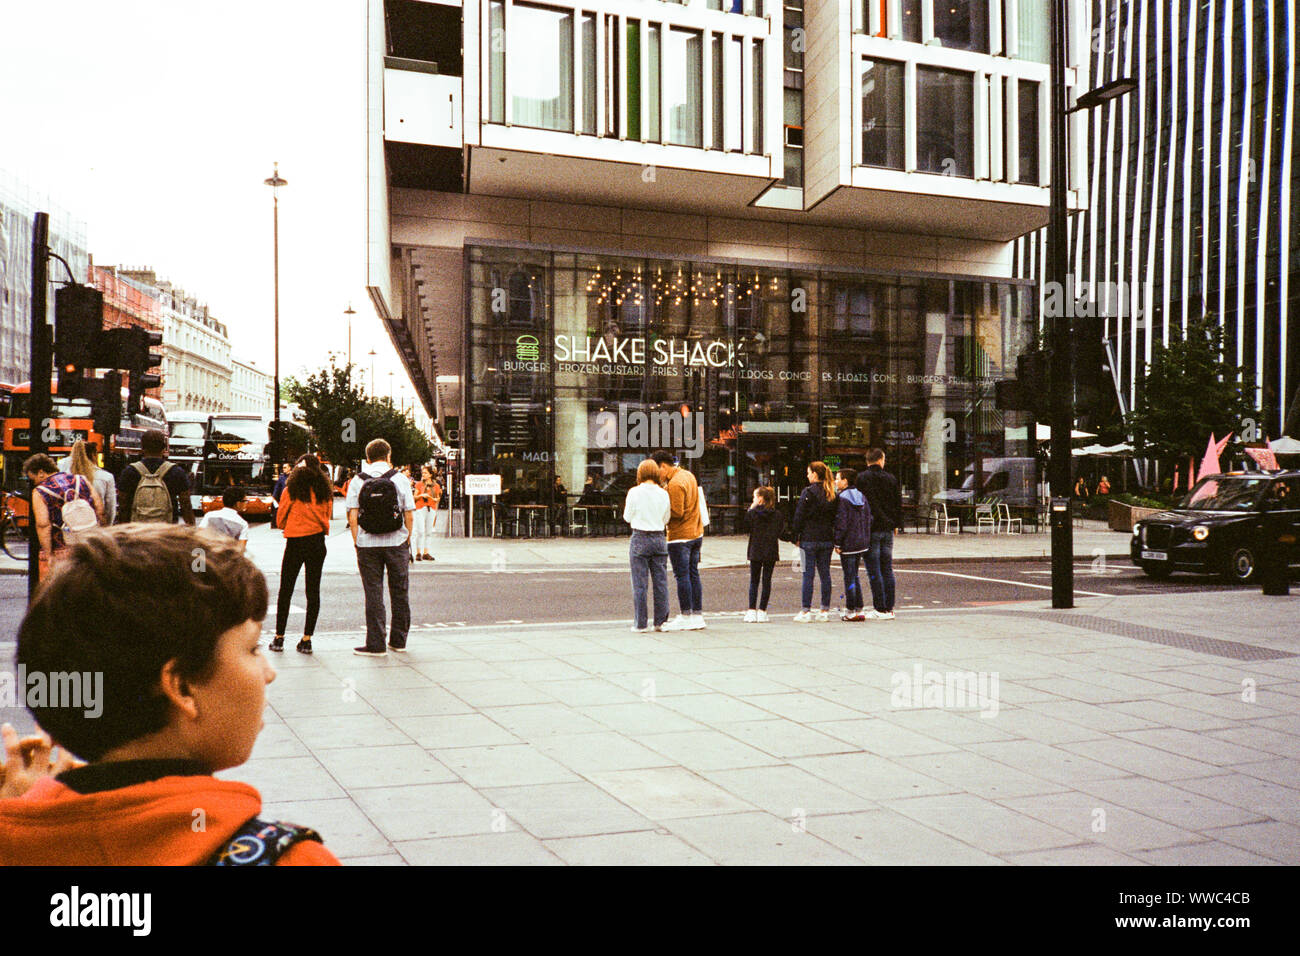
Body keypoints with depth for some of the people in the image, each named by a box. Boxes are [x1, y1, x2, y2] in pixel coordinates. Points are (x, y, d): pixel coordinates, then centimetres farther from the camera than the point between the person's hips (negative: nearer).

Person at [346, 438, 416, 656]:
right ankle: (398, 640, 21)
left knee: (373, 593, 3)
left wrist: (357, 543, 3)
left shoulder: (357, 481, 0)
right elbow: (409, 516, -3)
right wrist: (406, 540, 7)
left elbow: (352, 517, -4)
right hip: (396, 542, 0)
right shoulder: (400, 479, -1)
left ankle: (375, 644, 3)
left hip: (367, 544, 0)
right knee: (399, 591, 12)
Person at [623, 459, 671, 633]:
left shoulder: (635, 492, -8)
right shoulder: (663, 494, 0)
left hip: (640, 539, -3)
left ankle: (640, 623, 4)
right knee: (660, 582, 9)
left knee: (639, 583, 2)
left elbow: (627, 517, 0)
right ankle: (661, 621, 13)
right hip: (659, 538, 3)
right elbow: (666, 519, 8)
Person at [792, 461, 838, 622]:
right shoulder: (832, 494, 7)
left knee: (808, 574, -3)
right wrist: (832, 536, 15)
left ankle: (806, 611, -2)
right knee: (825, 574, 9)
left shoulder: (808, 492, -11)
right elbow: (835, 517, 11)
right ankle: (825, 610, 11)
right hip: (827, 539, 6)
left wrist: (797, 537, -2)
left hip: (809, 539, -6)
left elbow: (799, 516, -10)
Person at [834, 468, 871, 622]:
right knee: (855, 576, 16)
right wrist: (865, 539, 16)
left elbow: (841, 523, -17)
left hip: (848, 545, -7)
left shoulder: (842, 498, -13)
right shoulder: (862, 497, 9)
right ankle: (859, 609, 17)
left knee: (849, 577, -1)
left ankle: (850, 612, 3)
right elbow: (868, 518, 11)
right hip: (862, 544, 7)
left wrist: (837, 543, -12)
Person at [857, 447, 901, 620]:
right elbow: (899, 504, 12)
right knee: (887, 570, 9)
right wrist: (896, 524, 20)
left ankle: (880, 609, -5)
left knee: (874, 571, -3)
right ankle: (889, 608, 10)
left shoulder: (861, 478, -6)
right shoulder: (891, 479, 7)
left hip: (870, 529, -5)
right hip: (888, 529, 5)